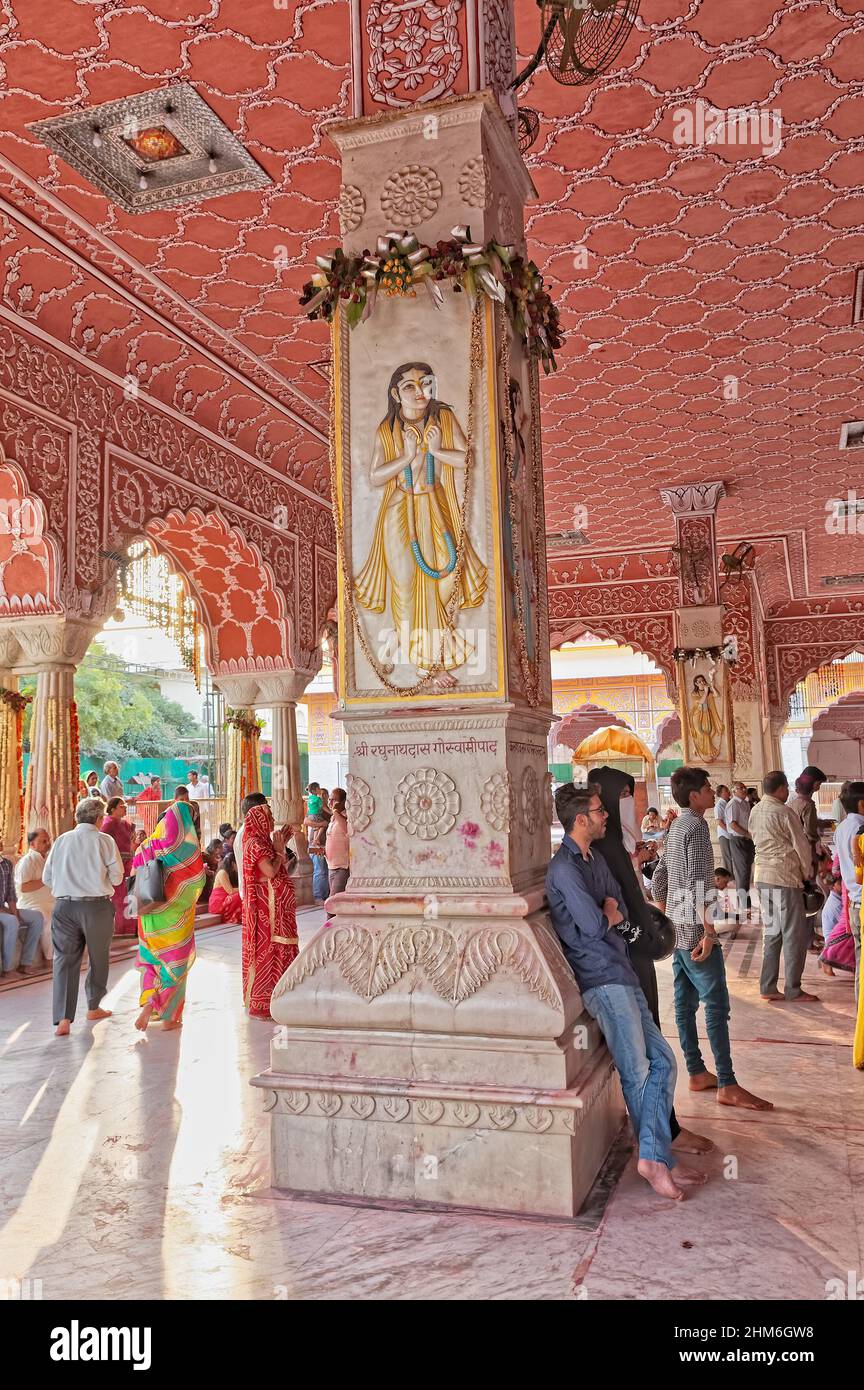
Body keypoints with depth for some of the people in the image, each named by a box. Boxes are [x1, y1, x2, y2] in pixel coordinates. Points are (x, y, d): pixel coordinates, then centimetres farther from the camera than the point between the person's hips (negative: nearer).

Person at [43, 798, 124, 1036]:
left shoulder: (62, 840, 5)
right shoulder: (104, 840, -5)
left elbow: (47, 878, 8)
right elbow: (117, 877, -2)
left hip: (64, 906, 2)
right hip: (97, 905, -2)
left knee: (65, 959, 2)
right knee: (98, 958, 16)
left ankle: (63, 1019, -9)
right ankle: (93, 1007, 30)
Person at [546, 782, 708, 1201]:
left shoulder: (595, 860, 17)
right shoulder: (564, 867, -14)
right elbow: (594, 926, -18)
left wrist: (605, 914, -6)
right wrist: (609, 915, 4)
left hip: (620, 972, 9)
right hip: (602, 979, -9)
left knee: (662, 1060, 7)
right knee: (637, 1071, -3)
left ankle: (654, 1158, 9)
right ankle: (657, 1159, 10)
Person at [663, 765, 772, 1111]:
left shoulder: (676, 827, 14)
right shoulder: (697, 826, -15)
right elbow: (699, 883, -21)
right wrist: (708, 931, -21)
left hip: (677, 928, 10)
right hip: (694, 929, -10)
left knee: (685, 1001, 10)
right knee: (717, 1004, -7)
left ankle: (697, 1073, 17)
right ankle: (727, 1085, -5)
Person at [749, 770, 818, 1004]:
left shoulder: (755, 812, 8)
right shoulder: (784, 812, -13)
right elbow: (802, 846, -9)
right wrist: (807, 873, 7)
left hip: (762, 875, 8)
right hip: (785, 877, -7)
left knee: (771, 932, 12)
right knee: (794, 934, 1)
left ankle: (767, 987, 14)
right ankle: (793, 990, 5)